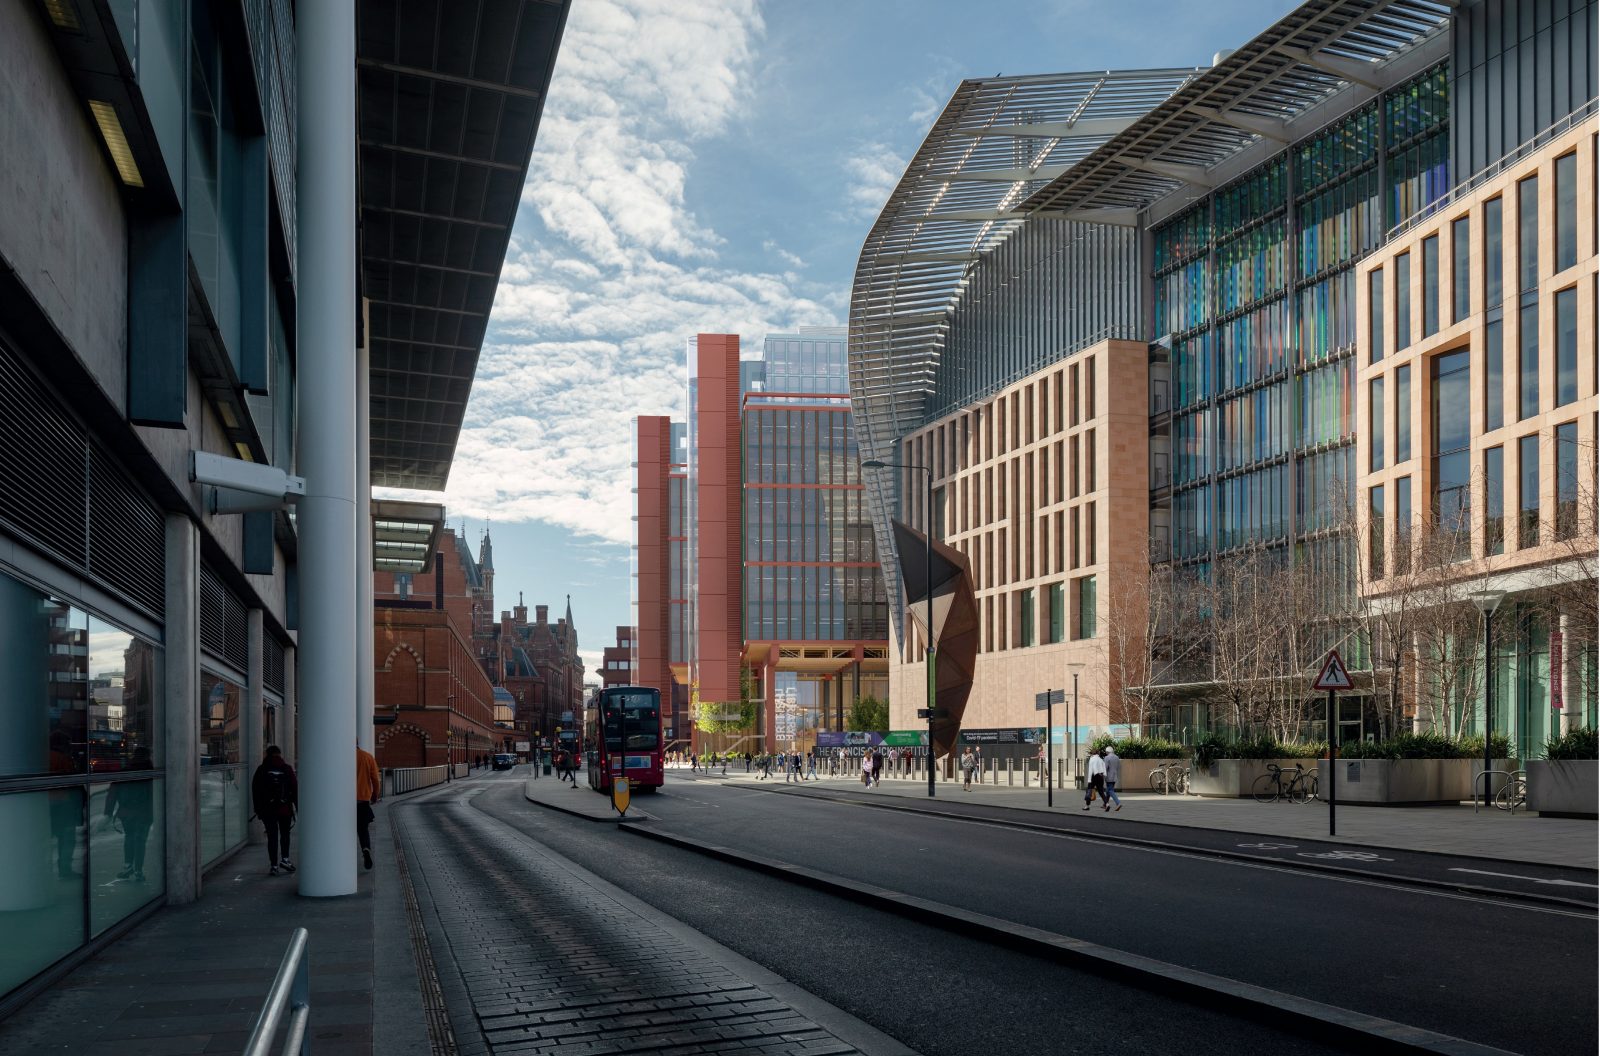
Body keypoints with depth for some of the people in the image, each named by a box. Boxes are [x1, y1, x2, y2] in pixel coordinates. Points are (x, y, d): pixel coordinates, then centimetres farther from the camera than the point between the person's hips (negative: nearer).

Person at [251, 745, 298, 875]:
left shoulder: (261, 769, 2)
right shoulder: (287, 769, -1)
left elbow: (255, 791, 3)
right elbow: (295, 789, -2)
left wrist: (258, 809, 9)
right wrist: (298, 807, 4)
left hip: (267, 809, 0)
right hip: (284, 808, 0)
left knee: (272, 836, 3)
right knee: (285, 834, 17)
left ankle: (273, 865, 1)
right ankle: (284, 859, 7)